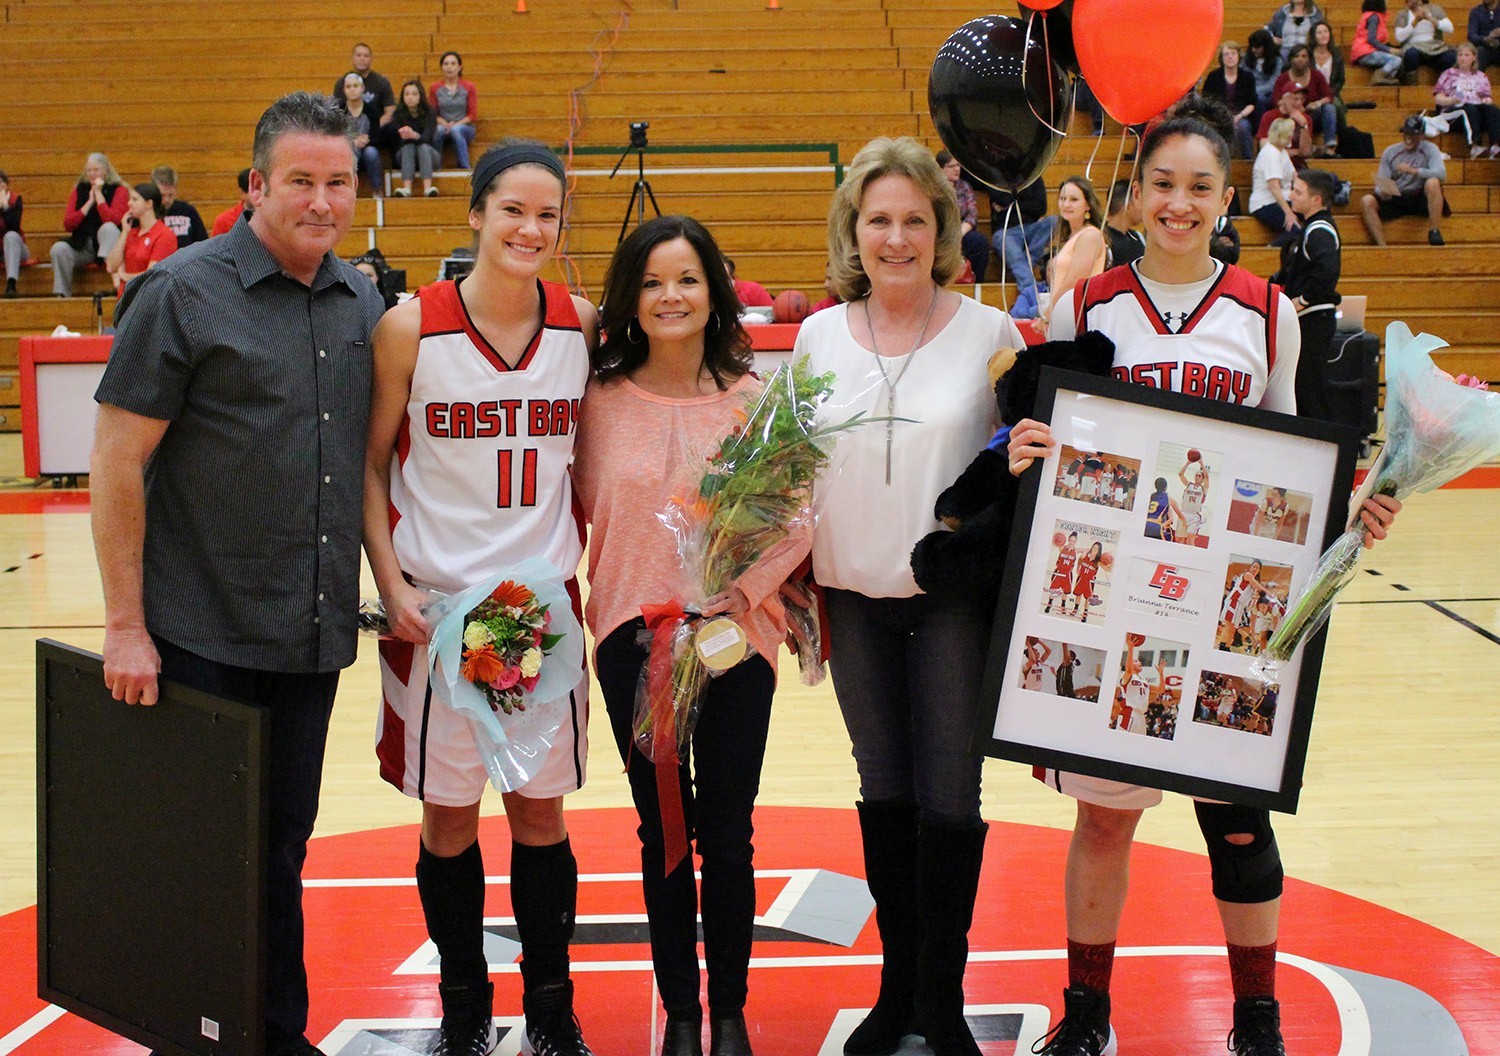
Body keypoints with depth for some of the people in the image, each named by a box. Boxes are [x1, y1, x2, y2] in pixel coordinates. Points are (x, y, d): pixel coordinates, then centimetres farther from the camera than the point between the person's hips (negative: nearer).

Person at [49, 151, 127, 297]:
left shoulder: (119, 190, -1)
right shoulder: (79, 191, 10)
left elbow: (112, 221, -19)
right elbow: (67, 225, -1)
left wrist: (99, 194, -13)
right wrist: (89, 202, -6)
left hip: (108, 245, -4)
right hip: (82, 246, 4)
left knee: (108, 228, -34)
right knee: (59, 248, -24)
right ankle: (62, 294, -19)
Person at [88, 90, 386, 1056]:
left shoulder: (362, 305, 8)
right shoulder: (184, 292, -8)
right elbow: (116, 462, -9)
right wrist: (126, 625, -12)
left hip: (313, 637, 5)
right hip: (203, 639, -5)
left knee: (283, 844, 15)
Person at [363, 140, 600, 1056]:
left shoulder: (582, 325, 0)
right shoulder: (412, 327, -7)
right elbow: (370, 464, -1)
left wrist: (582, 561, 3)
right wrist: (390, 581, -10)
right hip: (438, 602, -2)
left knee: (541, 812, 10)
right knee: (448, 818, 8)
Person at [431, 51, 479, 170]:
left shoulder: (469, 87, 3)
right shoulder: (435, 88, 7)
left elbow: (473, 115, 1)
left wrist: (457, 124, -15)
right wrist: (444, 124, -13)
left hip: (464, 127, -1)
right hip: (443, 126, 1)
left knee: (456, 130, -37)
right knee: (438, 130, -36)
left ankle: (464, 168, -32)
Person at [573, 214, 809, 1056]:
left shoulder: (755, 399, -2)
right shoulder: (602, 400, 1)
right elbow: (583, 508, 7)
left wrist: (749, 586, -14)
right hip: (633, 637, 1)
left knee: (728, 834, 6)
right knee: (663, 832, 10)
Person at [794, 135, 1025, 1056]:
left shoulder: (989, 333, -4)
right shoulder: (819, 336, 4)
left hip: (956, 594, -3)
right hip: (856, 595, 3)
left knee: (950, 793, 1)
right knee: (883, 789, 13)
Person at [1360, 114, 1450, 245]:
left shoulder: (1429, 149, -3)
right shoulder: (1390, 152, 3)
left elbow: (1442, 173, -21)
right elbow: (1380, 184, -1)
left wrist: (1413, 170, -32)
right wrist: (1382, 192, -27)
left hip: (1421, 199, -2)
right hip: (1396, 199, 2)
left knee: (1433, 183, -33)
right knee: (1367, 201, -23)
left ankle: (1434, 231, -25)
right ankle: (1382, 246, -32)